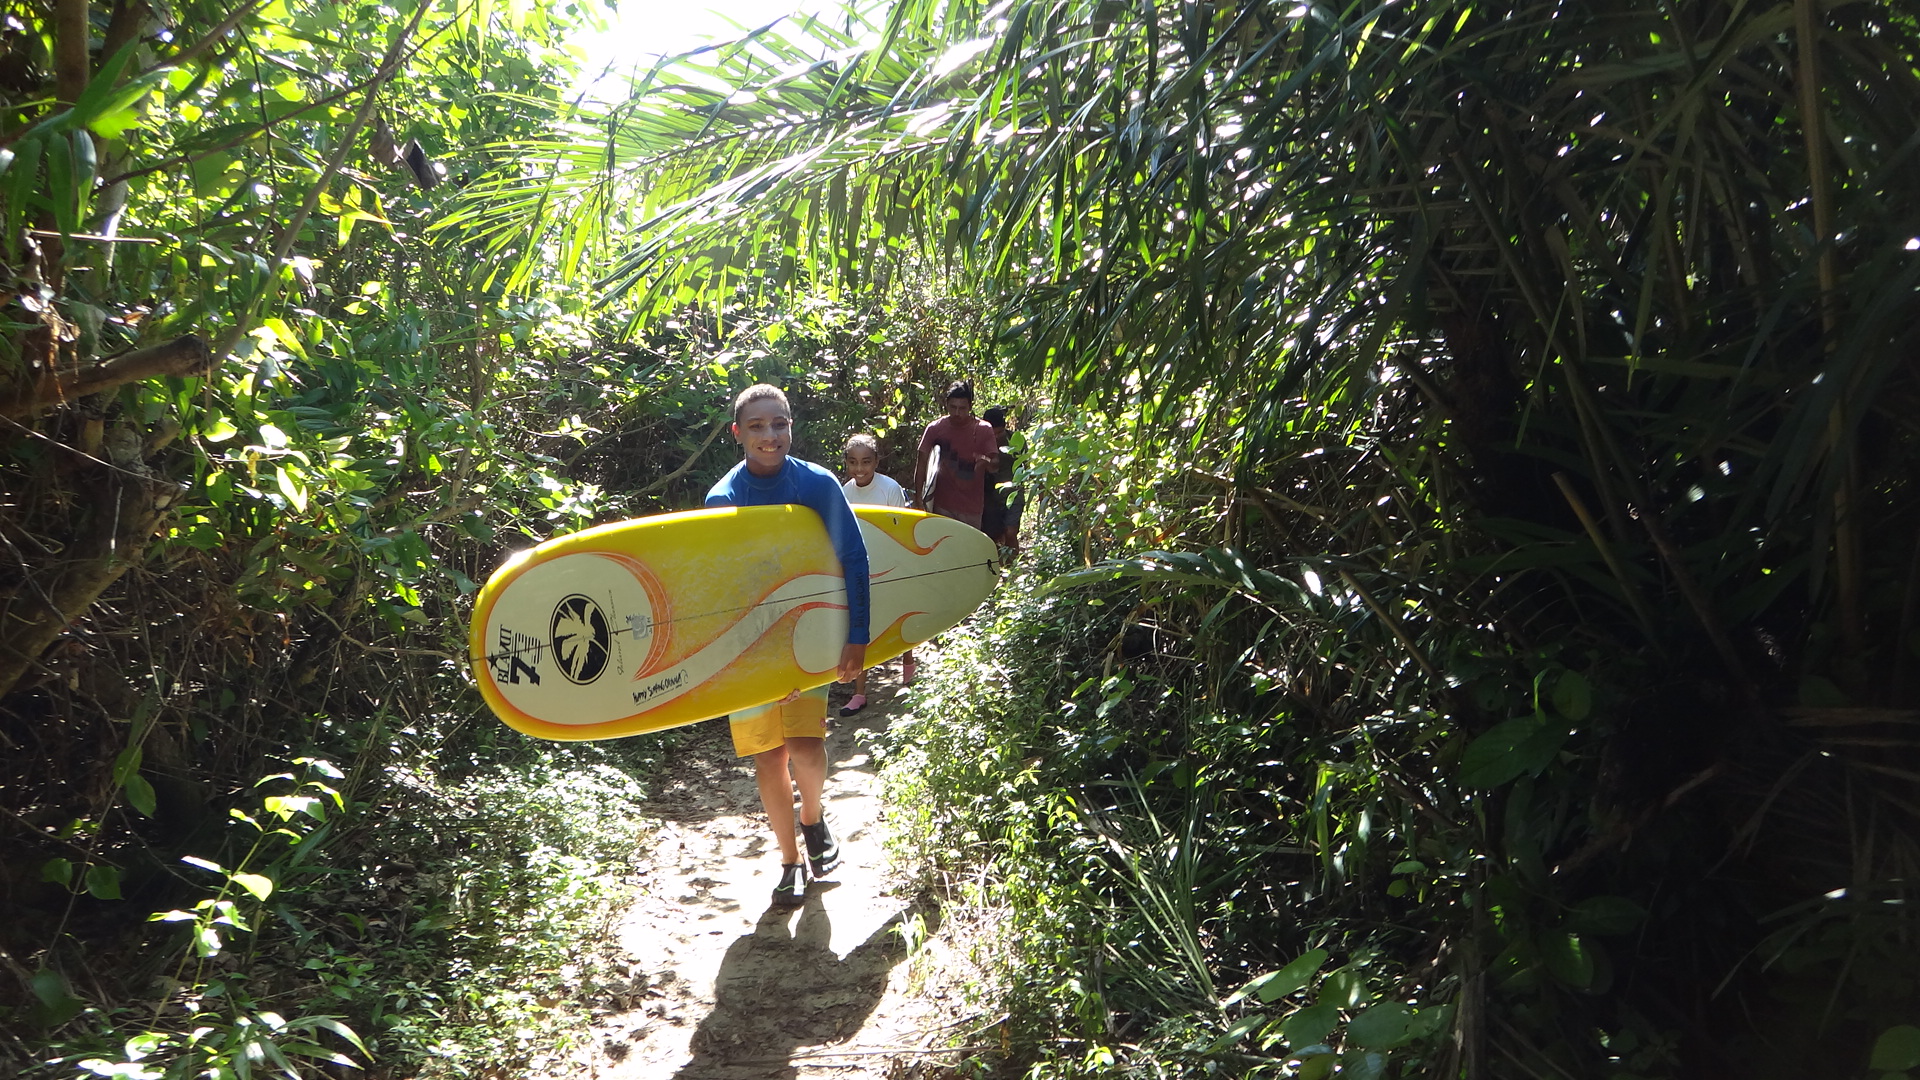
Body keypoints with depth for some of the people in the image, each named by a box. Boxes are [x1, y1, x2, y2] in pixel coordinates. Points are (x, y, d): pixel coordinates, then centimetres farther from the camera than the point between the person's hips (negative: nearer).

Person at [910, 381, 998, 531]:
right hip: (943, 504, 1)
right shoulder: (935, 428, 0)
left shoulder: (983, 430, -3)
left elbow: (995, 464, -6)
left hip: (971, 507, -1)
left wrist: (986, 462, -31)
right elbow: (921, 464, 2)